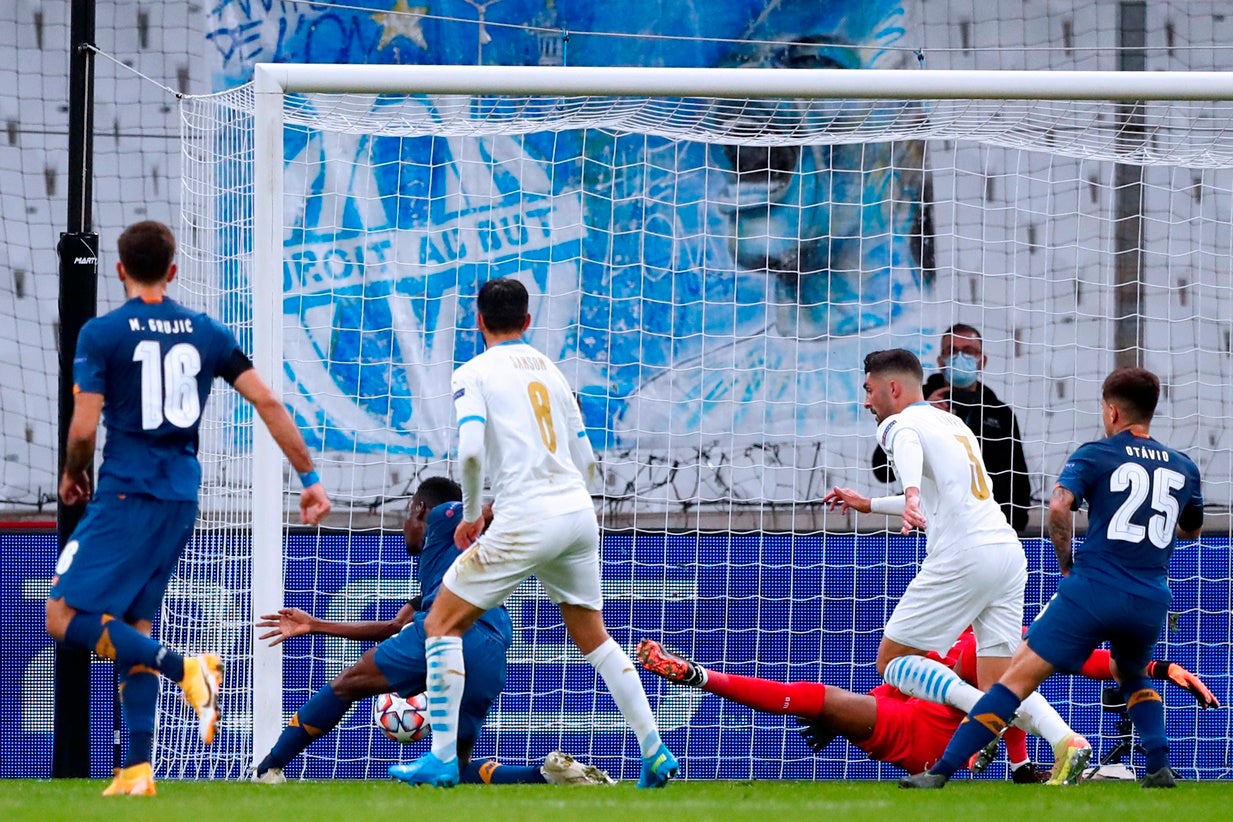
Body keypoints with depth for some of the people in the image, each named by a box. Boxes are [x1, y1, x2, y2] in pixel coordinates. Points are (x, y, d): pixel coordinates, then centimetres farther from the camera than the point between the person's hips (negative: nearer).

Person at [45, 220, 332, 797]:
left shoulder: (101, 334, -6)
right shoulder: (206, 333, 8)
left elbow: (84, 429, -11)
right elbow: (267, 403, 7)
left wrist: (73, 476, 10)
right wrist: (310, 479, 13)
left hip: (125, 495, -6)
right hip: (180, 499, 6)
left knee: (64, 618, -4)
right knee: (132, 627, 14)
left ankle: (186, 669, -20)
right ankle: (137, 770, 6)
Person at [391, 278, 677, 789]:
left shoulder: (475, 373, -1)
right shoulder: (549, 370, 18)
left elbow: (470, 450, -17)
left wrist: (472, 514, 0)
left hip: (526, 521, -6)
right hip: (579, 513, 6)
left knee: (441, 624, 3)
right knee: (593, 637, 21)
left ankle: (442, 759, -5)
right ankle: (655, 754, 15)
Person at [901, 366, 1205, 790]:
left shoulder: (1096, 455, 2)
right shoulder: (1183, 468, 14)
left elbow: (1059, 506, -14)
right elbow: (1192, 529, 30)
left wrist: (1067, 564, -1)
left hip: (1093, 586, -4)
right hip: (1151, 601, 4)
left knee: (1019, 676, -5)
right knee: (1133, 676, 33)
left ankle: (942, 770, -12)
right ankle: (1160, 766, 13)